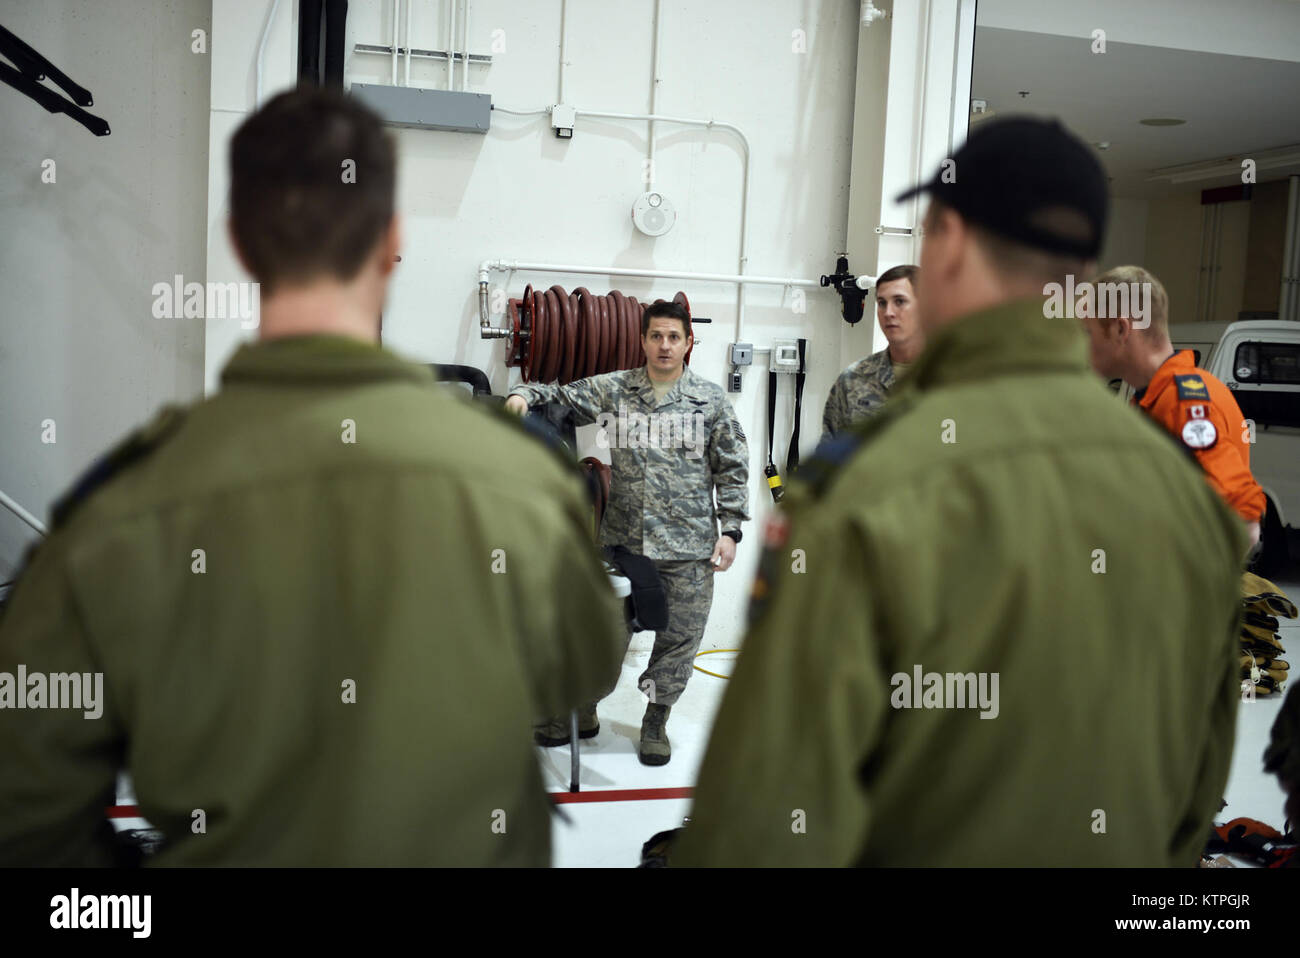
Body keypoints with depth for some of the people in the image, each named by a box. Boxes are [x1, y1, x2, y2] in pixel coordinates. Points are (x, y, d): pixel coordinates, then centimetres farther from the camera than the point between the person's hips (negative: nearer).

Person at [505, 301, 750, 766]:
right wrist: (525, 395, -12)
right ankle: (583, 711, 32)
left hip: (688, 549, 0)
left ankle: (656, 719, 28)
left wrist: (730, 529, -1)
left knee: (679, 638, 7)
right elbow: (561, 395, 10)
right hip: (621, 540, 1)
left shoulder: (711, 400, 2)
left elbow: (732, 469, 4)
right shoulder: (613, 389, 4)